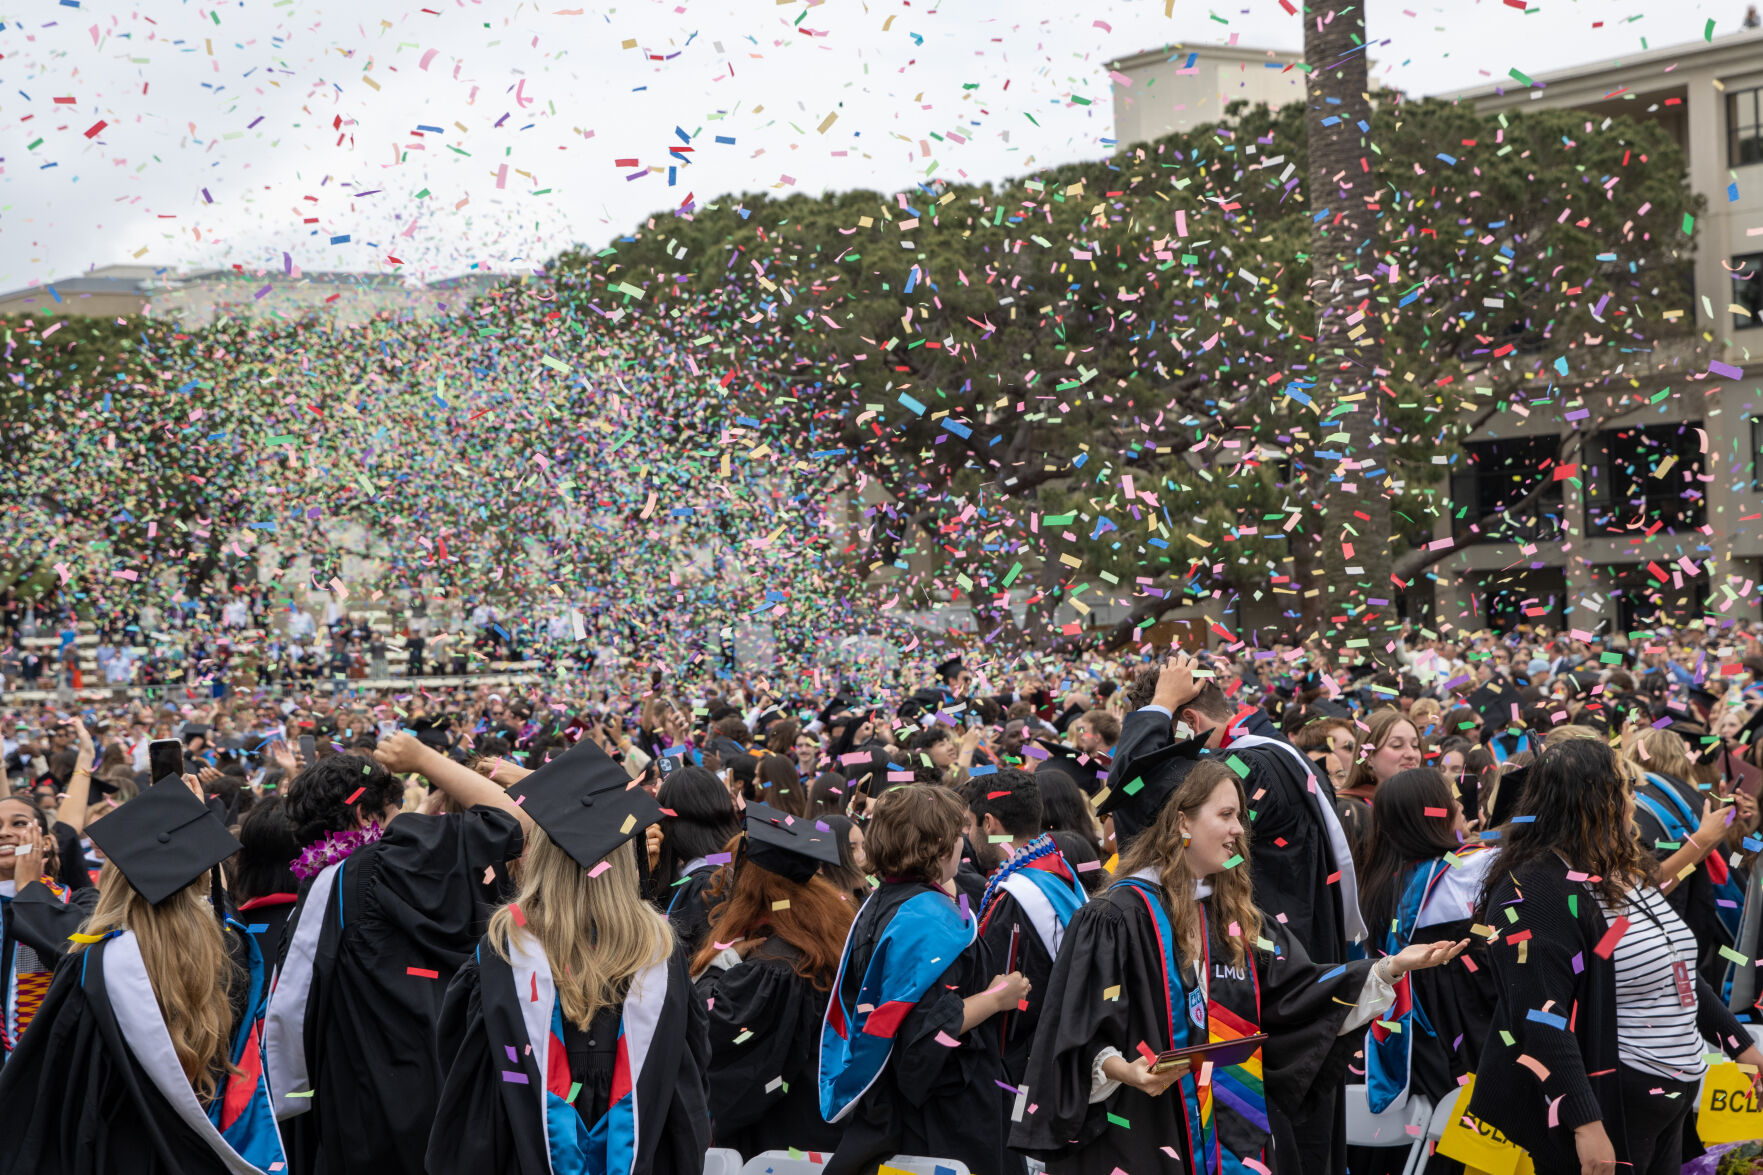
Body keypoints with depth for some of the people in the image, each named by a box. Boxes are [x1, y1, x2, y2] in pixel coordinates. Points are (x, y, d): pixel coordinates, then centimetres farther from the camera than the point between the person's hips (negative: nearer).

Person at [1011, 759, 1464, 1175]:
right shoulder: (1119, 917, -10)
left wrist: (1392, 967, -1)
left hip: (1235, 1135, 7)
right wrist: (1123, 1070, -31)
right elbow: (1084, 1031, -12)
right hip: (1146, 1135, -7)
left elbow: (1299, 994, 8)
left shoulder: (1238, 918, 13)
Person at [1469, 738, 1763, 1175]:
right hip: (1605, 1110, -9)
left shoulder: (1621, 873, 12)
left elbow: (1675, 971, 21)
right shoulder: (1533, 893, -19)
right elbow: (1541, 1019, -25)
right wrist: (1585, 1123, -29)